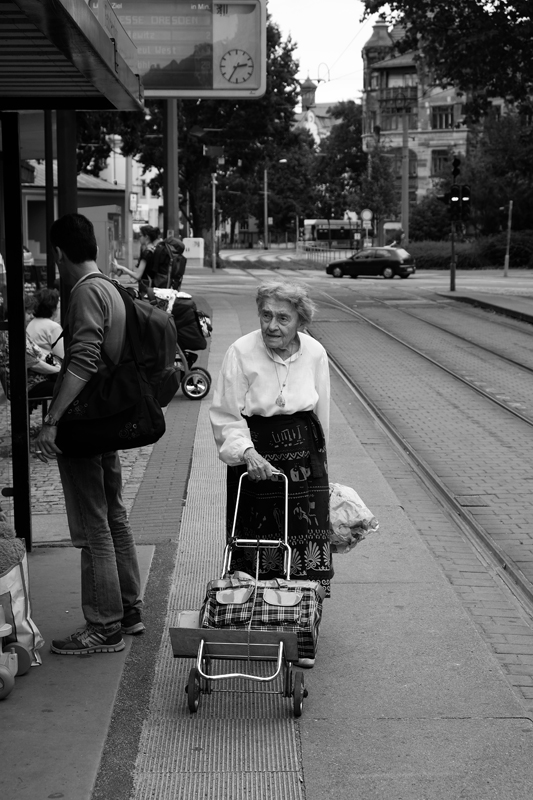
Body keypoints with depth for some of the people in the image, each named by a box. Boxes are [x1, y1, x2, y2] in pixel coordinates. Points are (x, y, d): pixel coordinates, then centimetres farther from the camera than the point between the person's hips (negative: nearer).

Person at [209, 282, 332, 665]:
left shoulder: (314, 353, 0)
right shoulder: (241, 353, -11)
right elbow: (226, 417, -9)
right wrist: (246, 451, -23)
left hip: (303, 454, 3)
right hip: (254, 456, -2)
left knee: (307, 546, 0)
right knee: (255, 546, -1)